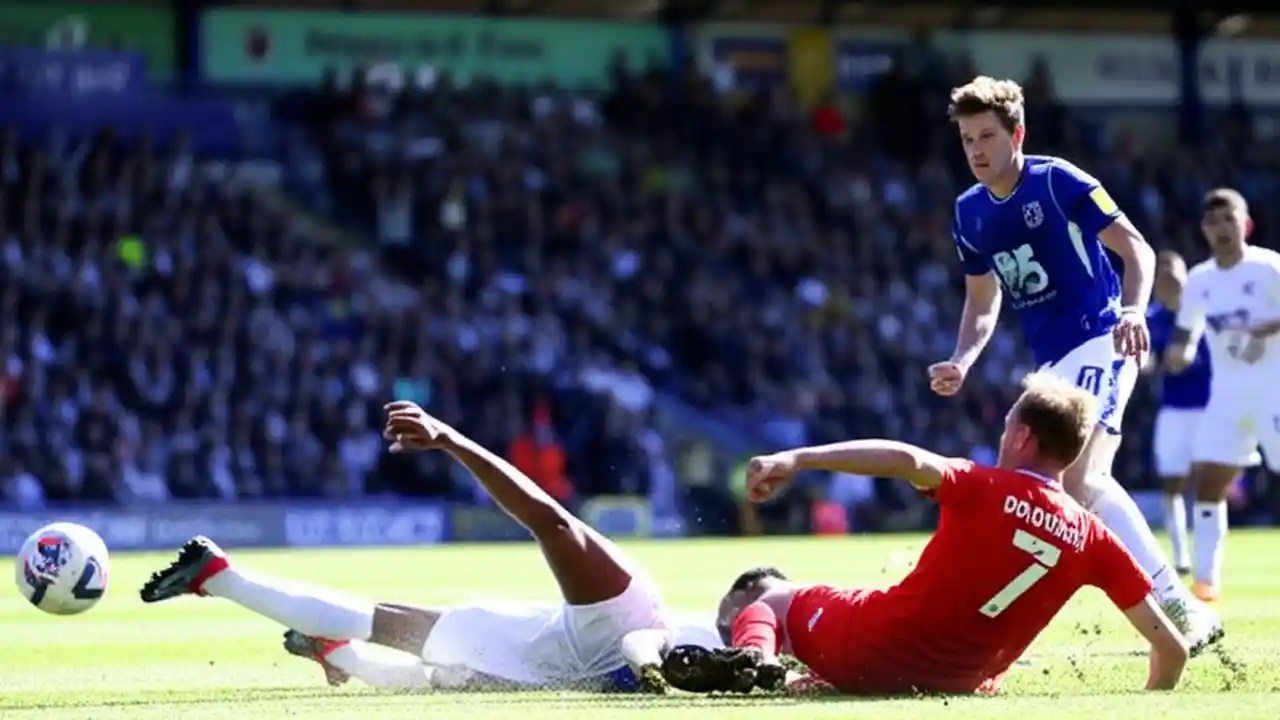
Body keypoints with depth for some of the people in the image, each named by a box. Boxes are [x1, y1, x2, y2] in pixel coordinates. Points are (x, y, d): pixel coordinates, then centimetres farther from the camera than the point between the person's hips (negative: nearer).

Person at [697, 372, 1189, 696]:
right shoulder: (1092, 538, -3)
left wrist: (797, 459, -32)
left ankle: (756, 660, -13)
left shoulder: (983, 489, -13)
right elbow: (1172, 649, -4)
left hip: (872, 650, -5)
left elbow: (908, 460, -33)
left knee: (768, 598, 18)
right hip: (960, 686, 5)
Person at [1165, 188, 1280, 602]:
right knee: (1206, 478, -3)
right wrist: (1179, 352, -10)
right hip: (1227, 392, 5)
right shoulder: (1198, 280, 7)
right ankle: (1206, 578, 2)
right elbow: (1187, 335, 13)